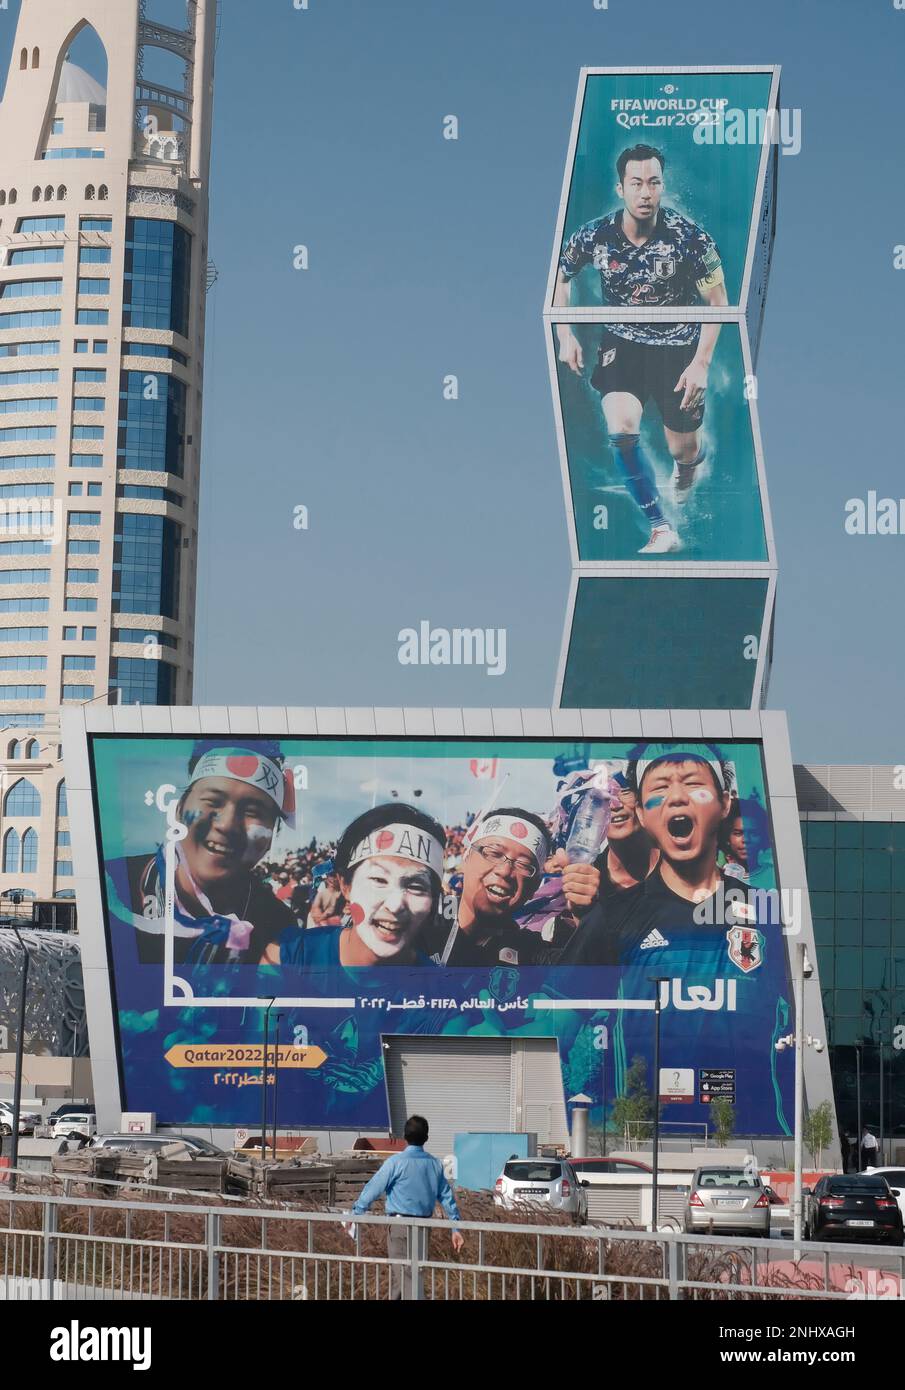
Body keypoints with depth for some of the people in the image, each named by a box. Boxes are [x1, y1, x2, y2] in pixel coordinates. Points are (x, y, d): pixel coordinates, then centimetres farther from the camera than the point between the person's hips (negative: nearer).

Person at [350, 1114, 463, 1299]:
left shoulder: (396, 1162, -9)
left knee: (402, 1275, -5)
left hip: (400, 1225, -5)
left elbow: (373, 1188, -9)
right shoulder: (435, 1164, 6)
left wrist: (356, 1213, -1)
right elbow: (446, 1196, 11)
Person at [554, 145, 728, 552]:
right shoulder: (595, 236, -14)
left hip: (679, 347, -1)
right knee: (621, 431, -23)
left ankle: (691, 460, 51)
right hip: (622, 343, 1)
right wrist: (566, 336, -5)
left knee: (683, 449, 8)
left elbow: (717, 300, -10)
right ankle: (661, 529, -10)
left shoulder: (689, 237, -20)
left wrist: (701, 364, -17)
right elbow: (560, 278, 5)